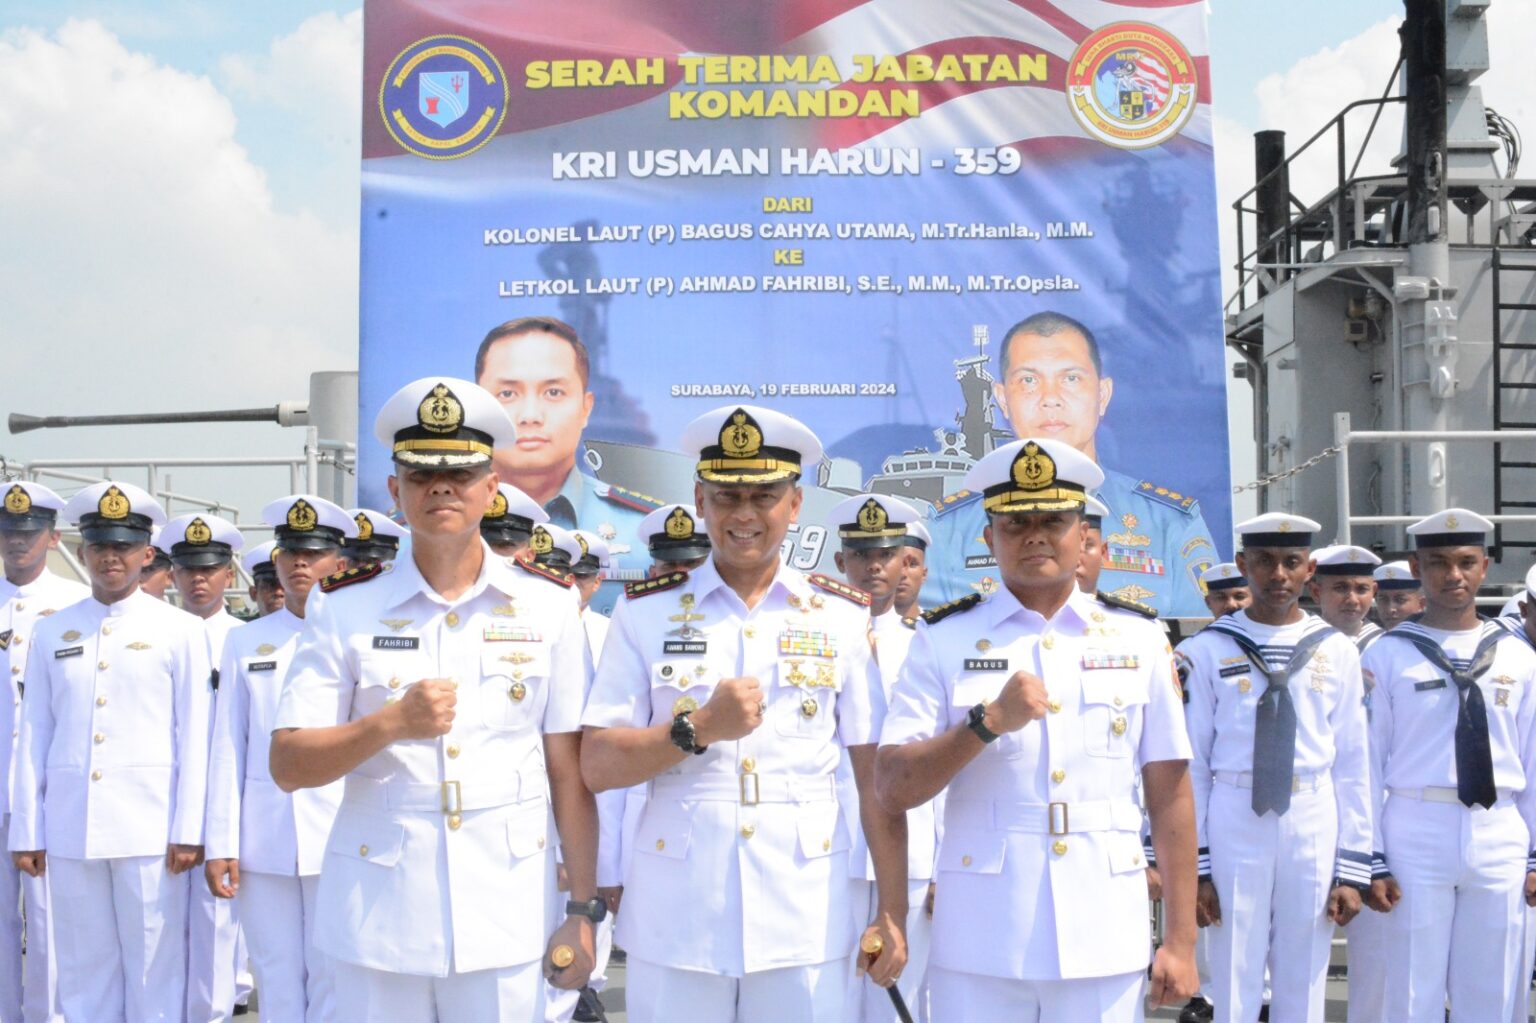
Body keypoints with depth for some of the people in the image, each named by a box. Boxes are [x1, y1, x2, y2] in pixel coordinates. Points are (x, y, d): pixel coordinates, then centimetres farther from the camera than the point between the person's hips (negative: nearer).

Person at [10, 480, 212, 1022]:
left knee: (156, 971, 3)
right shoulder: (50, 632, 10)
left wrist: (188, 830, -5)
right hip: (70, 828, 3)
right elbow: (34, 736, 10)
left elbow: (195, 735, -1)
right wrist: (27, 831, 6)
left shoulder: (182, 631, 2)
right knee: (83, 971, 10)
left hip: (150, 828, -3)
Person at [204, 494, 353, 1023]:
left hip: (340, 836, -2)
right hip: (262, 839, 2)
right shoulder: (245, 642, 8)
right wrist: (221, 843, 2)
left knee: (332, 978, 2)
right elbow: (227, 748, 6)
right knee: (277, 979, 8)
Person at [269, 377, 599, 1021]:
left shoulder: (548, 609, 2)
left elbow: (569, 772, 3)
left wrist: (583, 909, 1)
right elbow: (287, 767, -2)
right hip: (377, 917, 0)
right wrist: (391, 722, -18)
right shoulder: (345, 610, 1)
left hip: (506, 919, 0)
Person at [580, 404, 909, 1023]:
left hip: (807, 927, 0)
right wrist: (699, 728, -15)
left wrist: (893, 915, 0)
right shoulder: (645, 612, 2)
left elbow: (878, 780, 3)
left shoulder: (845, 618, 3)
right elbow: (596, 767, -1)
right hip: (673, 925, 0)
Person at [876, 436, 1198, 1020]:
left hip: (1107, 944, 1)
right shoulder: (944, 641, 2)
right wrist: (990, 721, -17)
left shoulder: (1139, 639, 6)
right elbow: (892, 788, -5)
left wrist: (1181, 941, 3)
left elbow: (1170, 795, 5)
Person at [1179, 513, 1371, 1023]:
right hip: (1234, 822, -2)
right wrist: (1194, 865, -3)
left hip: (1313, 825, 2)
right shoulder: (1206, 651, -2)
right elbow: (1191, 764, -1)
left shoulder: (1337, 651, 4)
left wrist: (1352, 868, 2)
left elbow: (1351, 765, 5)